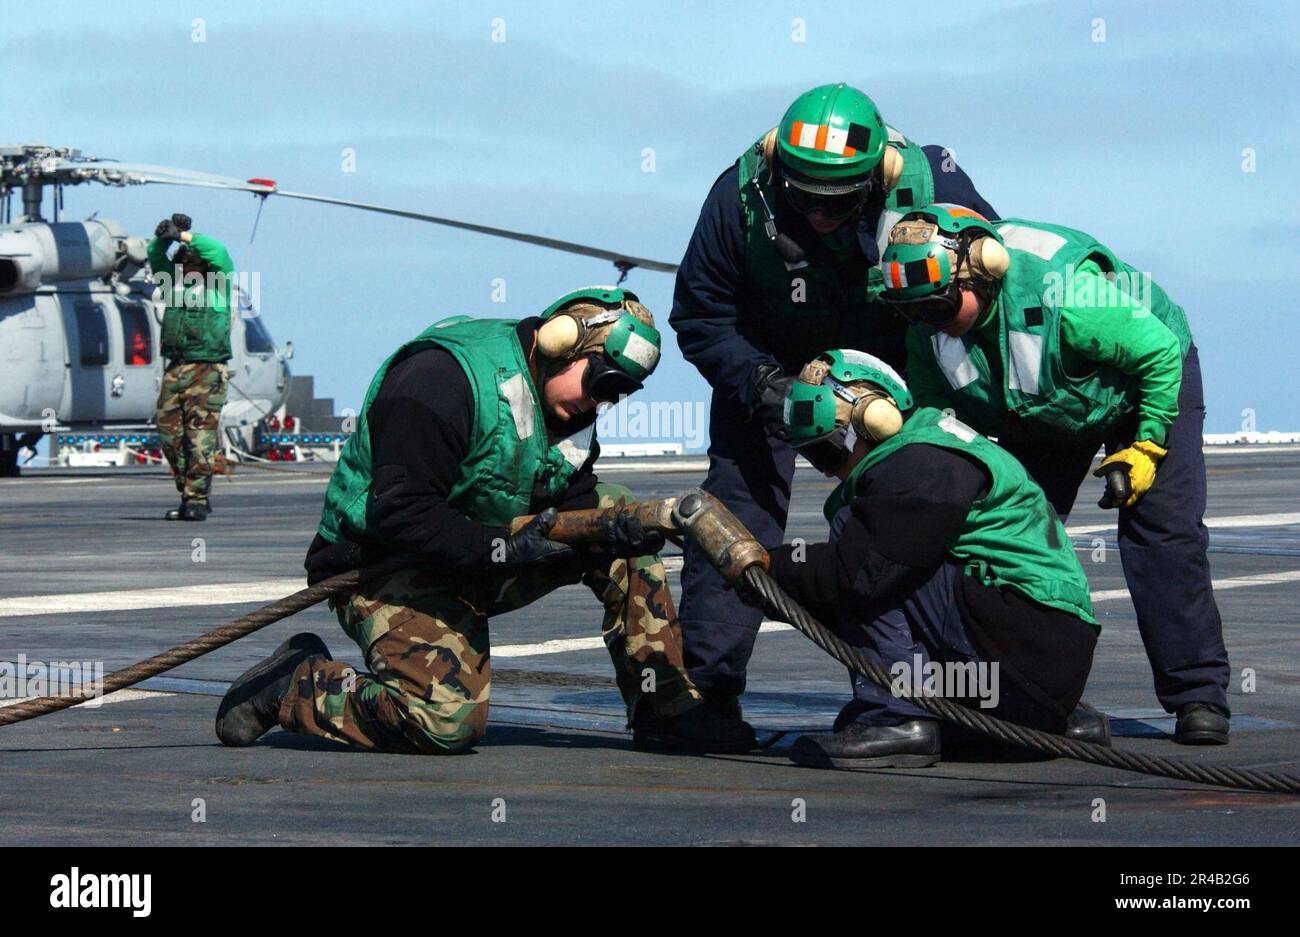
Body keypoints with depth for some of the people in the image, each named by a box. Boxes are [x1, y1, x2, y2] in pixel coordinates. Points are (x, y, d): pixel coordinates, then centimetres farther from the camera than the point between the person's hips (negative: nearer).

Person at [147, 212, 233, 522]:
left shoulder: (218, 284, 4)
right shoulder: (175, 283, 17)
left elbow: (218, 253, -8)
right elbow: (156, 258, 16)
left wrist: (184, 236, -7)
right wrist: (163, 237, -3)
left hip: (207, 371, -6)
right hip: (175, 369, 6)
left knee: (201, 437, -8)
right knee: (169, 433, 3)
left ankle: (198, 499, -7)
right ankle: (188, 493, 12)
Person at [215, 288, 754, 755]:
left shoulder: (566, 409, 7)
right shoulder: (445, 377, -23)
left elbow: (573, 505, 0)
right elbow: (401, 513, -28)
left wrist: (616, 534, -23)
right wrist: (507, 549, -32)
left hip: (485, 565, 9)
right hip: (386, 565, -9)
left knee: (618, 515, -1)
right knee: (447, 721, -29)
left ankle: (665, 710, 2)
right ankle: (291, 686, -5)